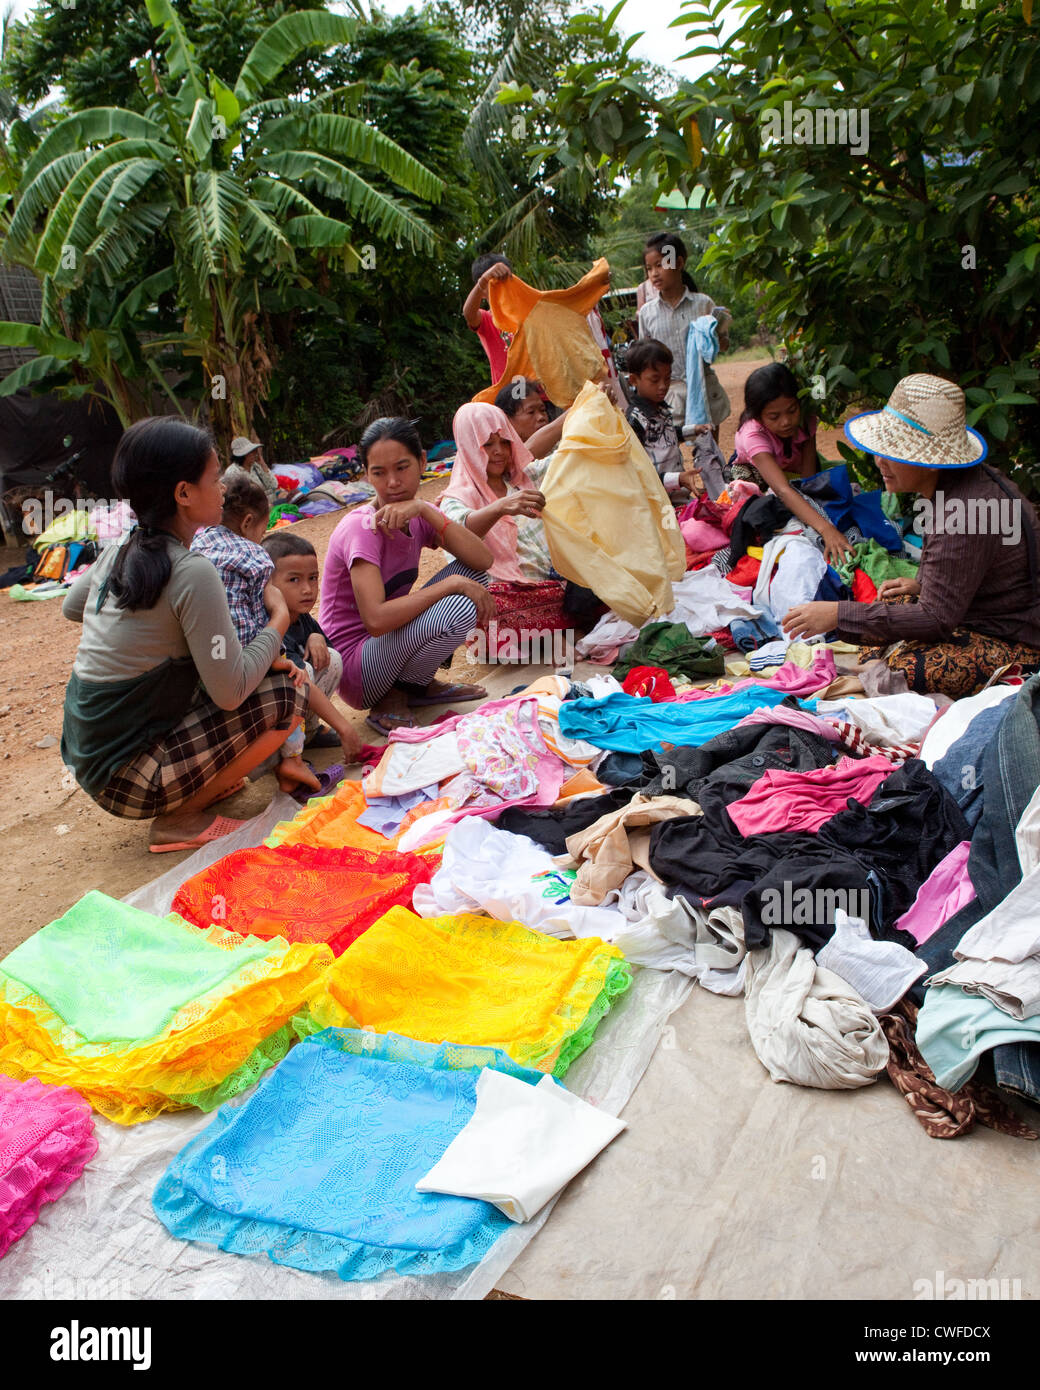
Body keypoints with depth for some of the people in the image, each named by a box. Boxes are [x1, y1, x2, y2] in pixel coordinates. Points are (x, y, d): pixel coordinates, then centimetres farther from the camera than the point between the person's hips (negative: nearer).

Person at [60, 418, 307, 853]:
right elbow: (231, 693, -19)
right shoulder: (193, 572, -21)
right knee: (286, 698, -8)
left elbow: (71, 607, 25)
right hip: (126, 780, -8)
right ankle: (180, 820, -2)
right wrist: (279, 618, -6)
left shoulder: (118, 553, 3)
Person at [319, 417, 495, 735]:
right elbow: (377, 620, -33)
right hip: (354, 666, -8)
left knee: (471, 571, -3)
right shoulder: (361, 528, -20)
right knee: (459, 608, -29)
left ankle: (419, 683, 4)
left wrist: (426, 510, -21)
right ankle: (395, 698, -8)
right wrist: (451, 584, -28)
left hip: (394, 639, 8)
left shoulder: (417, 515, 3)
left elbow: (483, 560, -12)